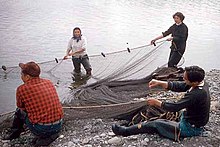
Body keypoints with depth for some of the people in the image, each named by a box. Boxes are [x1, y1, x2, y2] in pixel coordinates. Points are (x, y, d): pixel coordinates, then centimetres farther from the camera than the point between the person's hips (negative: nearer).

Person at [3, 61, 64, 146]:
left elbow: (20, 107, 10)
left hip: (42, 129, -3)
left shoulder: (21, 89, -8)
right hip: (59, 126, 4)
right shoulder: (49, 83, 6)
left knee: (19, 111, 18)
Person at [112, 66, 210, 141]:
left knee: (156, 124, -3)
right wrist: (159, 83, -6)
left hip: (190, 129, -9)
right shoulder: (201, 83, -5)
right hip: (197, 125, 9)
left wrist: (157, 103, -12)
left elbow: (175, 107, -26)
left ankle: (126, 131, 9)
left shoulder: (195, 94, -34)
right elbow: (179, 86, 3)